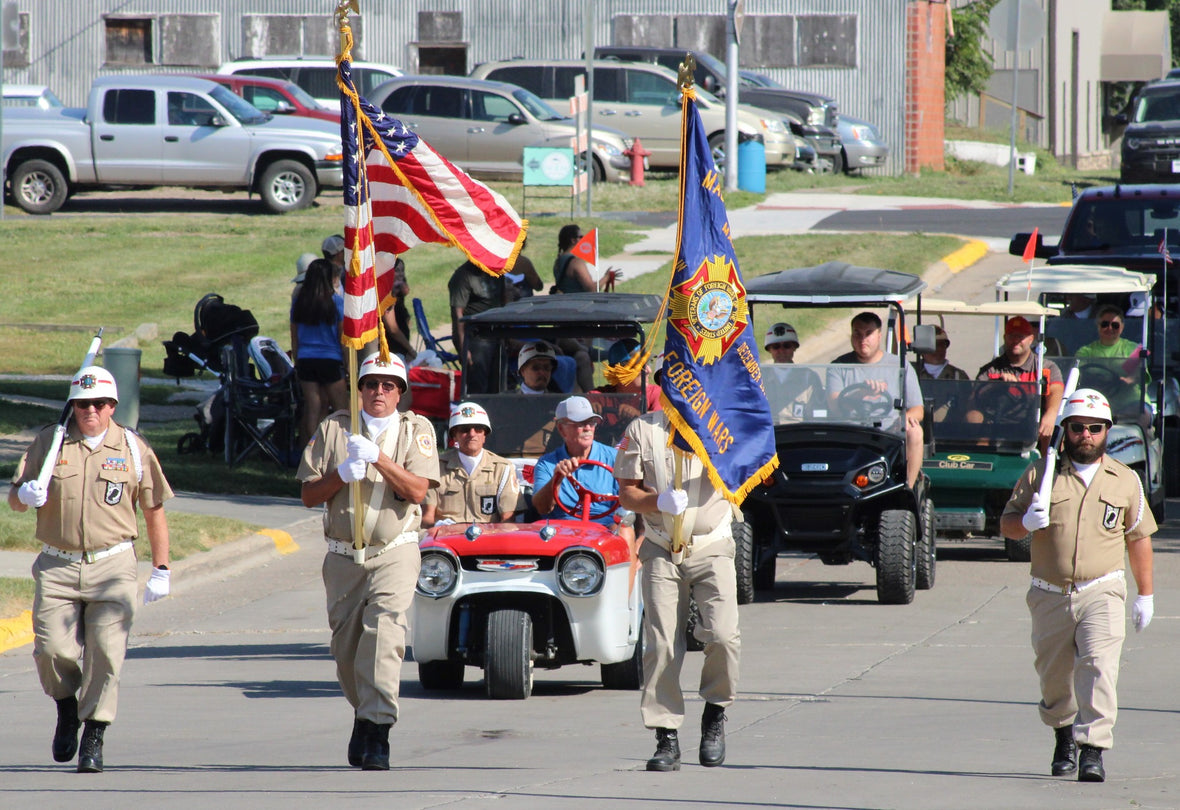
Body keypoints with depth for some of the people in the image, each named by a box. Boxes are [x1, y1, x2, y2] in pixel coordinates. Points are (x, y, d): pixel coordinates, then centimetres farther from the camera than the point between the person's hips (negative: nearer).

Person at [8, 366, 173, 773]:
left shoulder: (133, 448, 6)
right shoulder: (48, 442, 7)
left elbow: (154, 510, 10)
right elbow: (14, 496, 8)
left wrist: (161, 570, 6)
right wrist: (26, 494, -17)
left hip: (112, 567, -1)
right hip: (57, 567, 1)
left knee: (106, 651, -11)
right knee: (53, 648, -8)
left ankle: (94, 736, -2)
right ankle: (67, 706, 22)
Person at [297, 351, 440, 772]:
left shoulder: (416, 430, 5)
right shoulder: (333, 428, 9)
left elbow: (417, 489, -8)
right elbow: (308, 494, 6)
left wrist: (377, 457, -19)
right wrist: (341, 474, -13)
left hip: (394, 553, -3)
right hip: (343, 557, 3)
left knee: (383, 637, -19)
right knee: (345, 645, 6)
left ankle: (377, 734, -23)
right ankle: (363, 713, 31)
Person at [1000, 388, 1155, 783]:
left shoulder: (1126, 481, 9)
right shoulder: (1040, 474, 6)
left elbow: (1139, 538, 16)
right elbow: (1006, 523, 9)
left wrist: (1145, 595, 14)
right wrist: (1026, 522, -15)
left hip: (1102, 592, -1)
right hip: (1049, 595, 1)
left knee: (1098, 665, -19)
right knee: (1053, 674, 10)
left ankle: (1093, 750, -22)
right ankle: (1063, 737, 35)